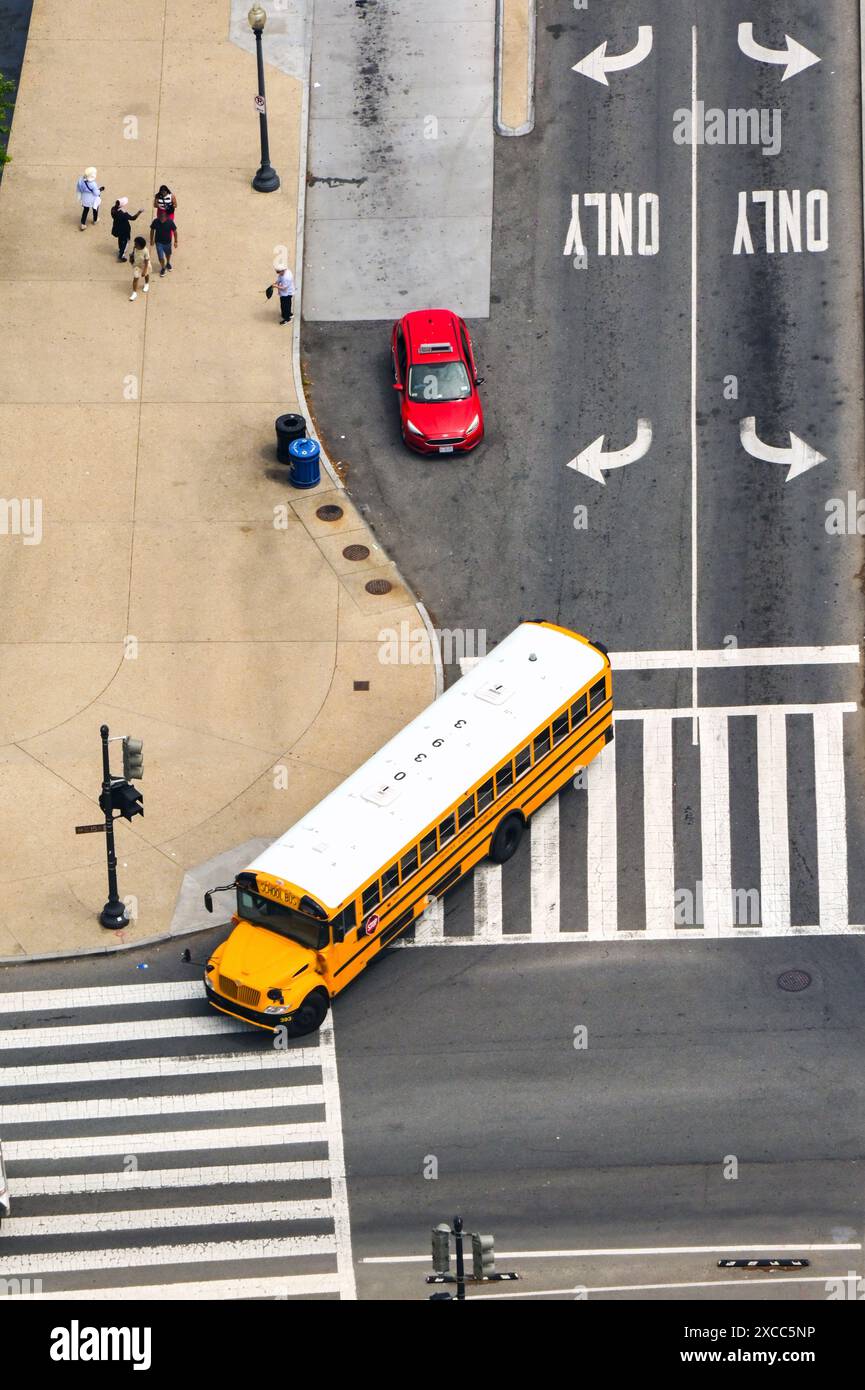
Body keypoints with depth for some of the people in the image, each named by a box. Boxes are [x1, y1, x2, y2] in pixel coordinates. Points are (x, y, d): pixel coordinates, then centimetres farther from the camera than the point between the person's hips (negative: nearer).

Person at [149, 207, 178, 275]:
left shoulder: (170, 222, -25)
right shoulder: (155, 221, -22)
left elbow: (174, 231, -12)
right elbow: (152, 230, -5)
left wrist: (175, 241, -5)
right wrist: (151, 240, 5)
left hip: (167, 242, 1)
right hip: (159, 242, -1)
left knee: (168, 254, 26)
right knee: (161, 257, 2)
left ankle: (168, 263, 56)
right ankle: (163, 268, 29)